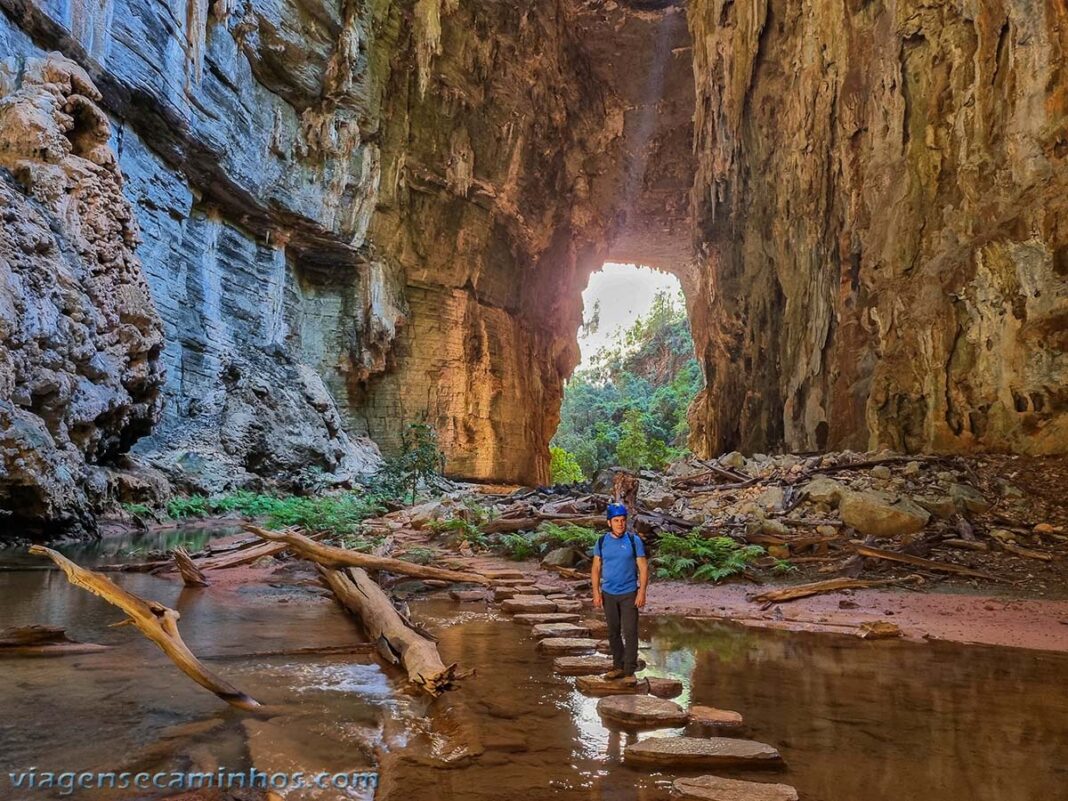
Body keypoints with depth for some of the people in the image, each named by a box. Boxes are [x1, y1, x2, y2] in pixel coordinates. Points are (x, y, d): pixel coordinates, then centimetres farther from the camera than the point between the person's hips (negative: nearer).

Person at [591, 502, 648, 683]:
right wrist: (596, 592, -2)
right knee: (613, 632, 11)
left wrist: (642, 592, -11)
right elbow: (596, 568, 4)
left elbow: (643, 567, -5)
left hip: (629, 593, -3)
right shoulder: (602, 541, 1)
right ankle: (618, 666, 24)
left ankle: (630, 671, 2)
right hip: (608, 594, 3)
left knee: (630, 632, -5)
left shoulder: (634, 540, -6)